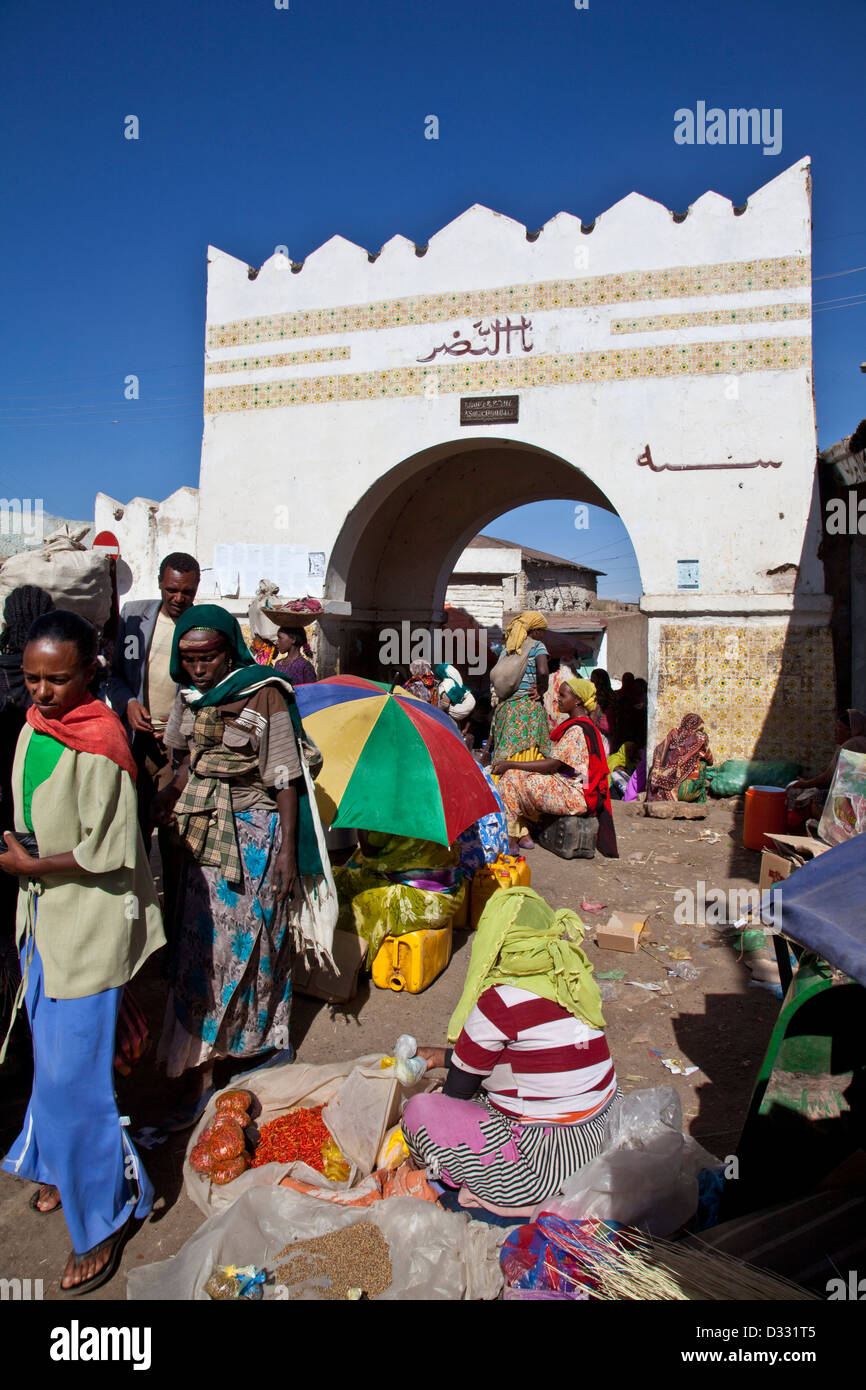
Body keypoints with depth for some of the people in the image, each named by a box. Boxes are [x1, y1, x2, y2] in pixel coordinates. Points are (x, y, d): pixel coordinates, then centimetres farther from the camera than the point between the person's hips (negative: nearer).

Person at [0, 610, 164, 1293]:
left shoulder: (98, 746, -23)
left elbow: (107, 854, -20)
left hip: (90, 923, -8)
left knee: (72, 1074, -1)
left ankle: (105, 1212, 19)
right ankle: (64, 1166, 44)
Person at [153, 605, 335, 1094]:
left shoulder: (264, 696, -14)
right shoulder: (189, 695, 6)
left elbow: (286, 779, -13)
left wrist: (287, 850, -15)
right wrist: (169, 797, -1)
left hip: (254, 831, -6)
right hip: (203, 830, 6)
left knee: (247, 938, 2)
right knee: (201, 939, 9)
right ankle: (205, 1060, 22)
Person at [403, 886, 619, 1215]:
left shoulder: (500, 1001, -21)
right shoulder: (570, 981, 1)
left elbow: (458, 1090, -5)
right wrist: (441, 1056, 23)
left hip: (547, 1163, -8)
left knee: (417, 1111, -5)